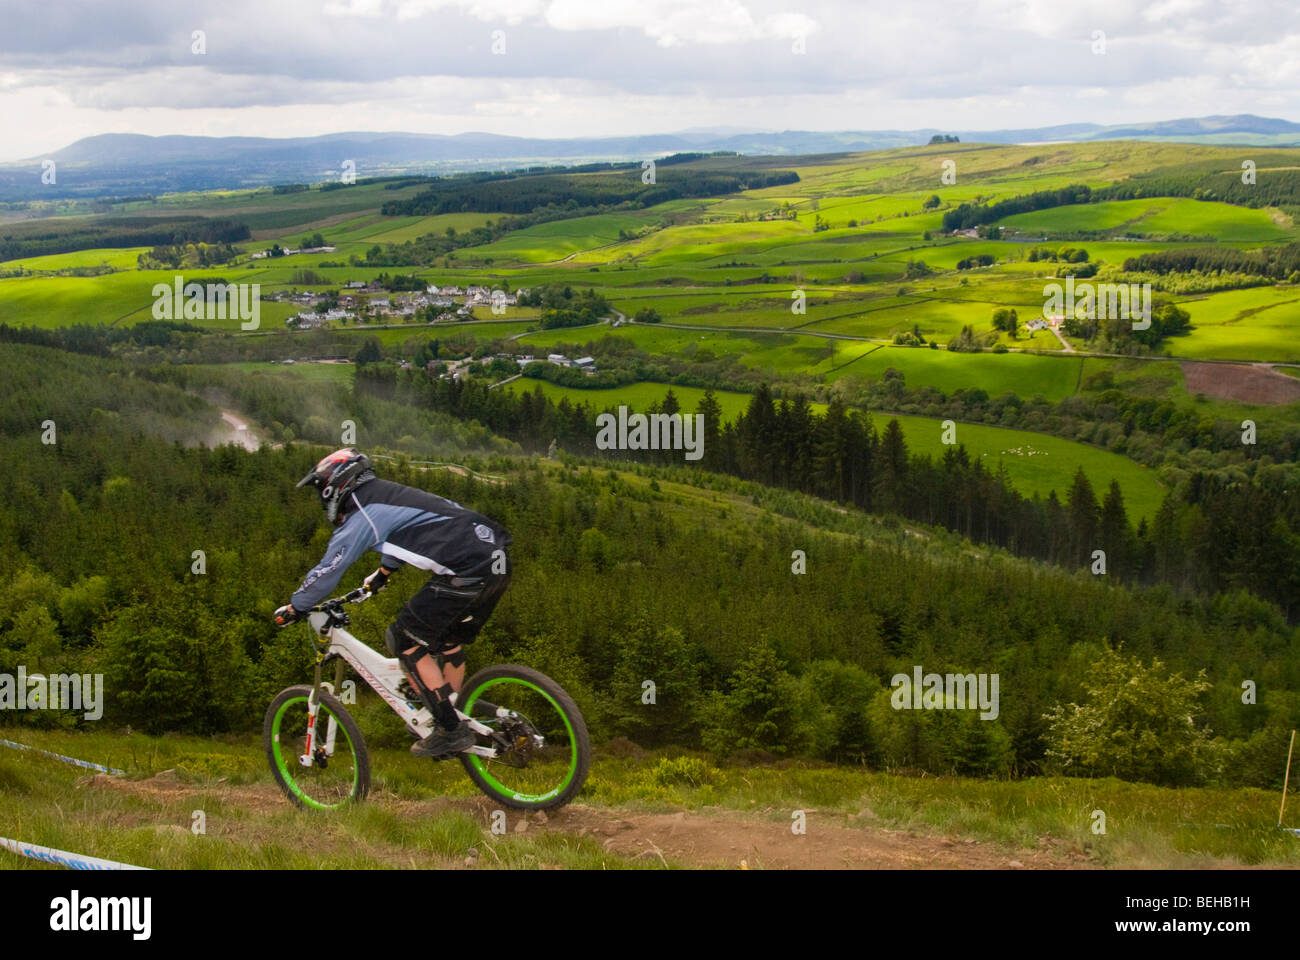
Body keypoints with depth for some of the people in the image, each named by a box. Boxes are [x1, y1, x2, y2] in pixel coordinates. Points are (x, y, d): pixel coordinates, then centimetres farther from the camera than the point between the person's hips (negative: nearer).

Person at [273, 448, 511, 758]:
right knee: (449, 638, 26)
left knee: (406, 640, 2)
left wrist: (293, 609, 15)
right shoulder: (390, 494, 25)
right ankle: (454, 720, 31)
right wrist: (382, 573, 61)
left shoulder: (362, 516, -2)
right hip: (498, 564, 9)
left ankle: (451, 730, 2)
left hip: (465, 571, -9)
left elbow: (328, 571, 1)